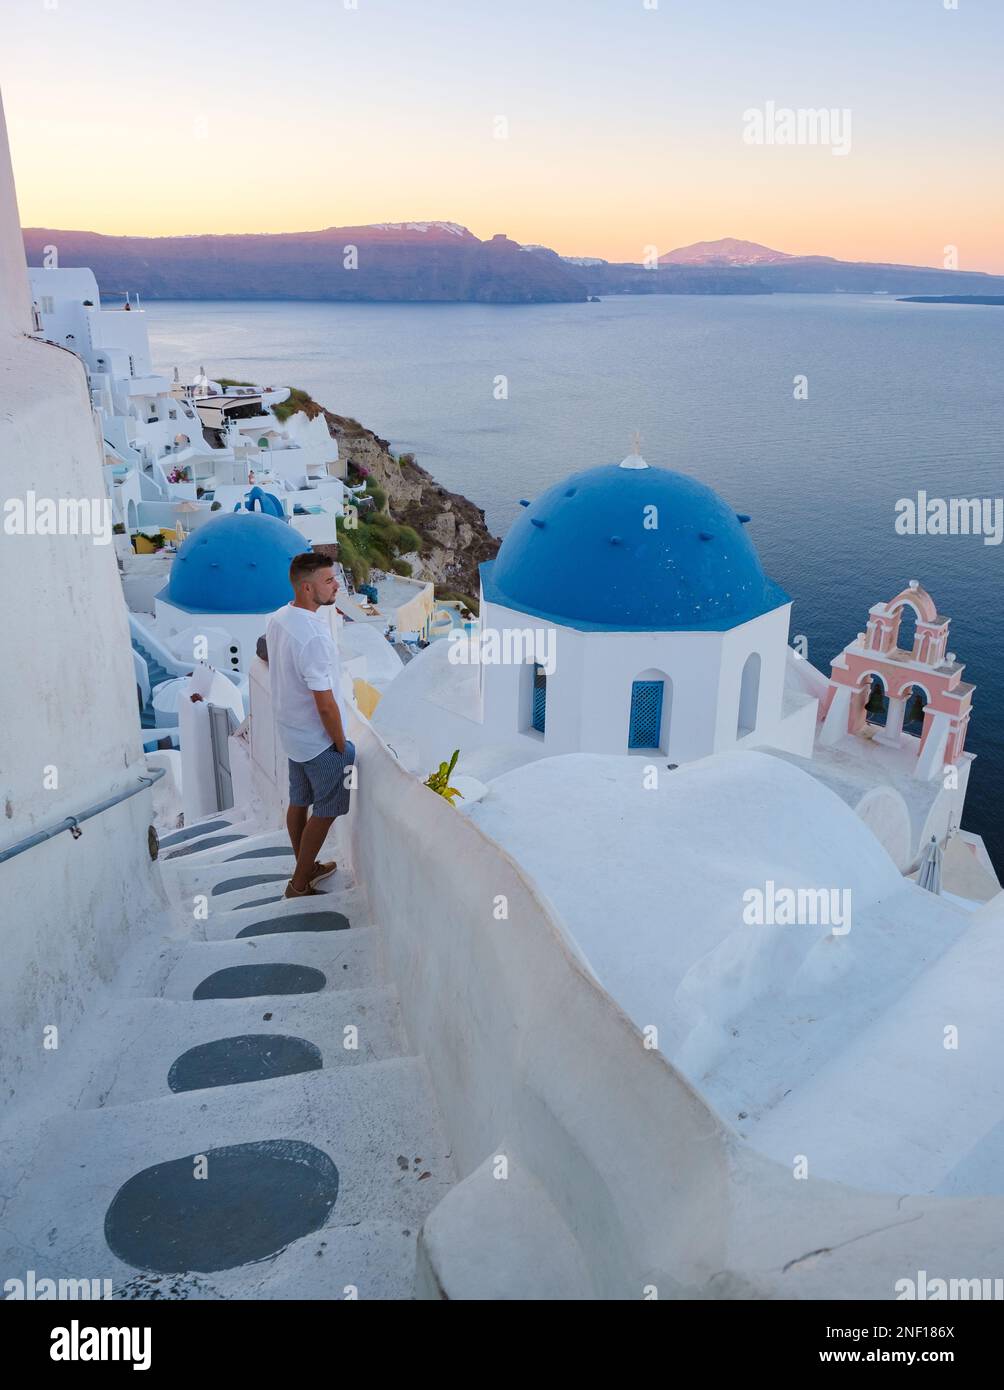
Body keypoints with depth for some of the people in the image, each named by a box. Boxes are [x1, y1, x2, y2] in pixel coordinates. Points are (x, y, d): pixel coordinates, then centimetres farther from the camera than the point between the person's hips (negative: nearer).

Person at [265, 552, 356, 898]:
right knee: (324, 811, 8)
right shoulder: (313, 637, -31)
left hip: (290, 731, 9)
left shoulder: (277, 619, -3)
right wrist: (341, 744, -14)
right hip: (319, 740, -9)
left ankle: (306, 867, 40)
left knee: (299, 802, 21)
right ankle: (300, 885, 18)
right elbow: (325, 704, -27)